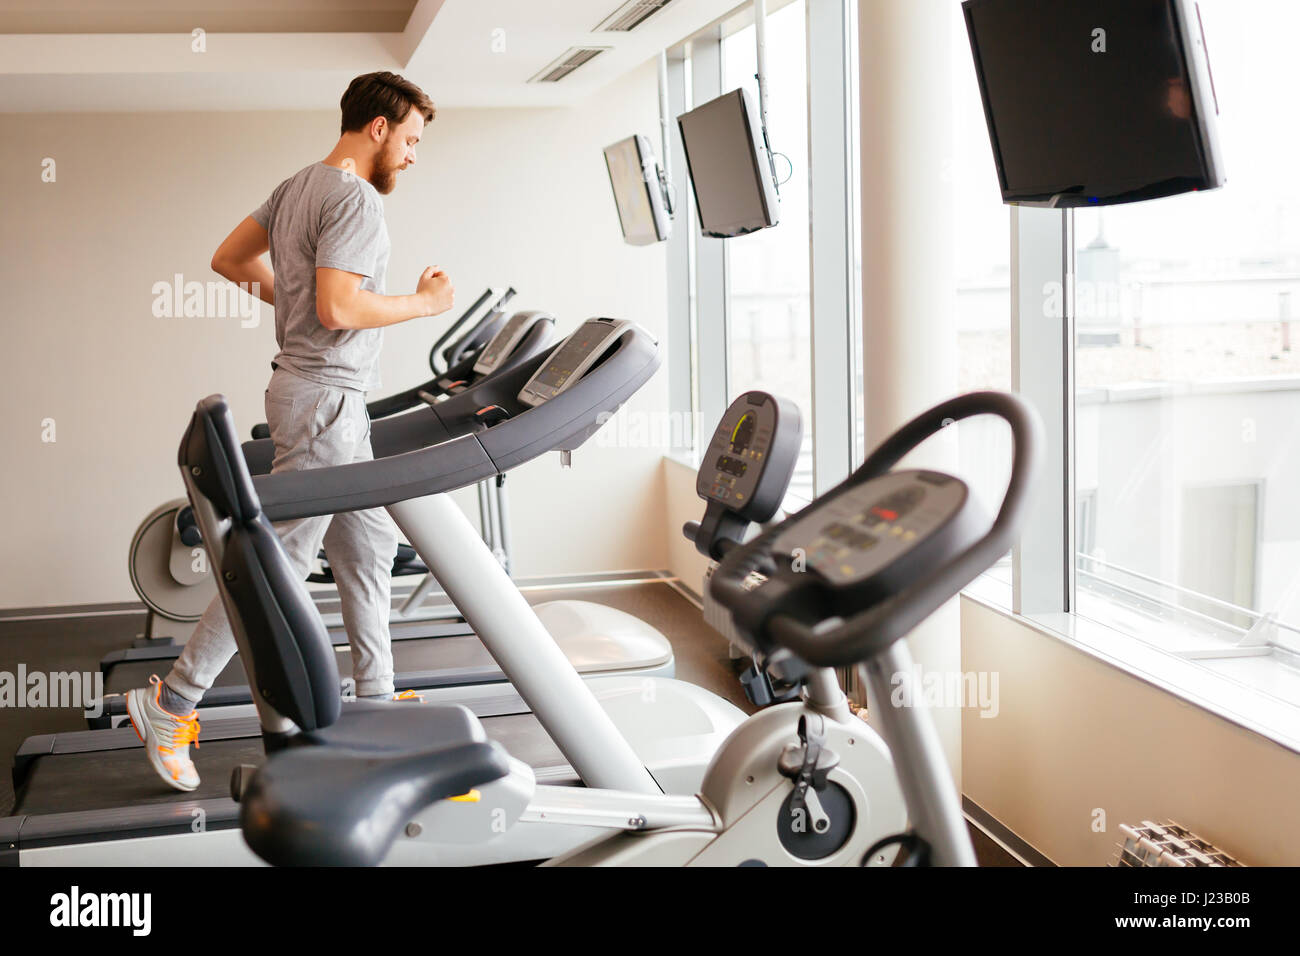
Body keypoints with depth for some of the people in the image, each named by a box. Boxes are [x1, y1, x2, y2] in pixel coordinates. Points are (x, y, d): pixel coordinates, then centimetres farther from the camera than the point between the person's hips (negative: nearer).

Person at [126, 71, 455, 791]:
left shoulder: (298, 186, 14)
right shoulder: (355, 199, -16)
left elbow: (229, 258, 20)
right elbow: (338, 307, -25)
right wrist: (424, 303, -12)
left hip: (336, 403, 11)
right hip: (325, 400, -11)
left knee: (369, 545, 15)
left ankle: (373, 697, 22)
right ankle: (169, 703, 3)